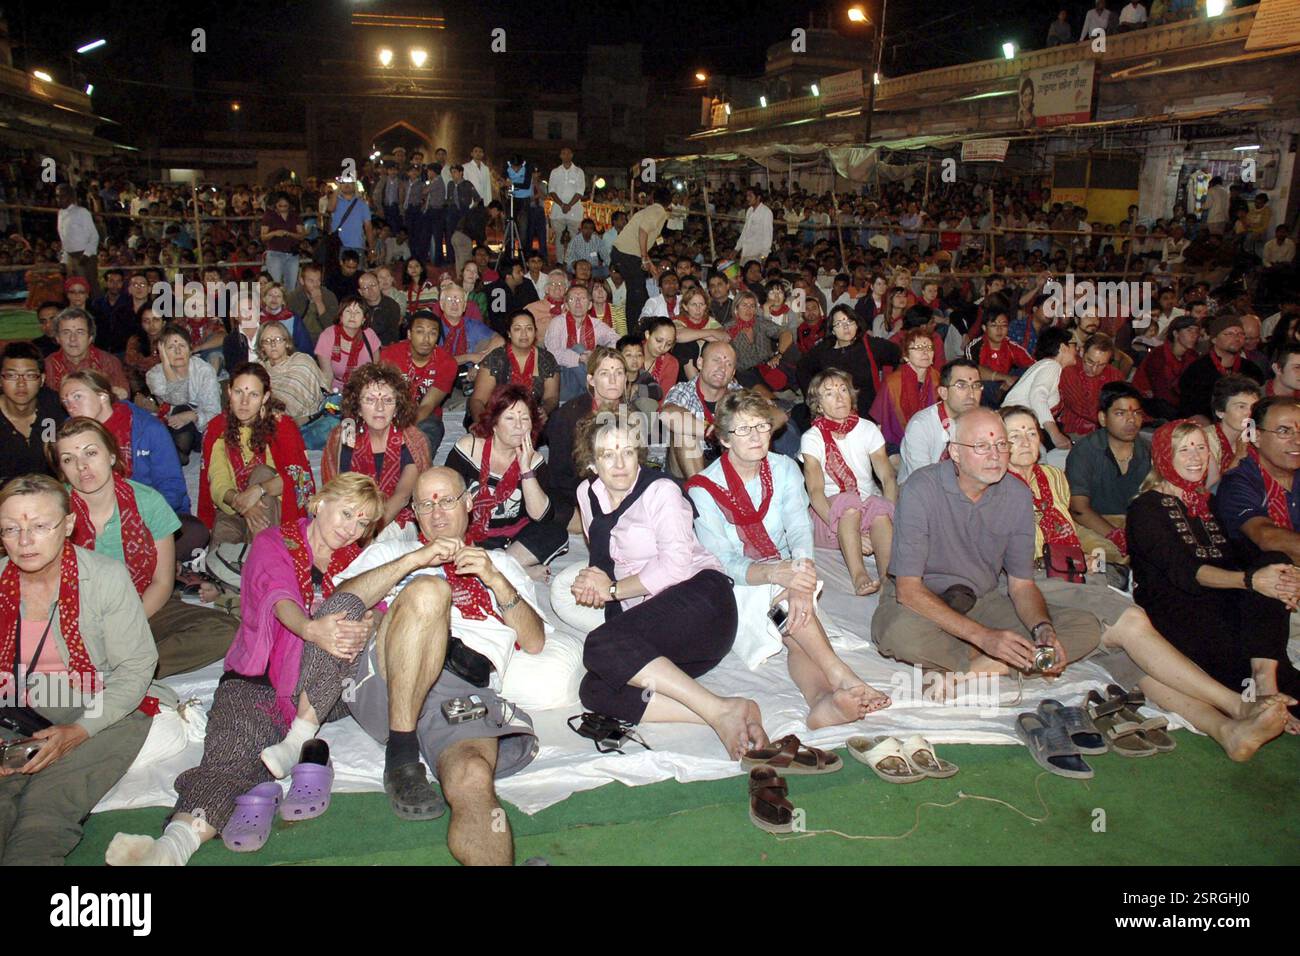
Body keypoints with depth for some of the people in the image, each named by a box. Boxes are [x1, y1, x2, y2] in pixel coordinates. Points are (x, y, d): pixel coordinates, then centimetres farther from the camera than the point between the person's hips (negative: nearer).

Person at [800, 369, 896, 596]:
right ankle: (858, 576, -47)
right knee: (848, 500, -35)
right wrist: (849, 531, -27)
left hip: (870, 507, 2)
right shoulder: (812, 438, 1)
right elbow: (816, 492, -13)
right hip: (829, 515, -2)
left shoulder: (868, 429, 9)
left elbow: (888, 478, -2)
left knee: (879, 506, -32)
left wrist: (889, 516, -23)